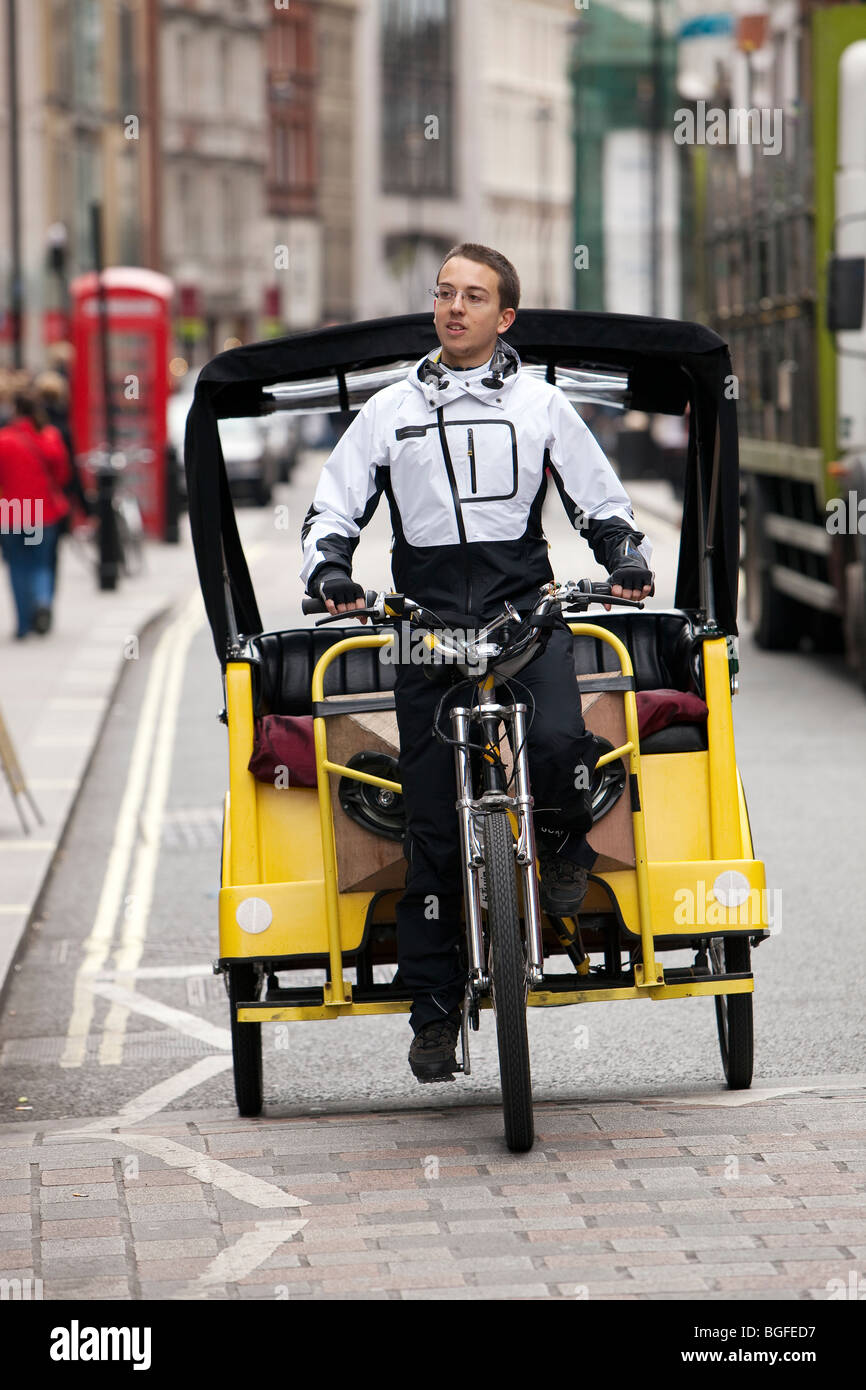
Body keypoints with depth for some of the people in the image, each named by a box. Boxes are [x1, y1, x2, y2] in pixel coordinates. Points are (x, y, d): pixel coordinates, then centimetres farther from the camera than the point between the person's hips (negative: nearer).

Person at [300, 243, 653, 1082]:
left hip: (524, 609, -1)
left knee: (559, 743, -31)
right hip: (427, 619, 1)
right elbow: (333, 509, 15)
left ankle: (562, 846, 4)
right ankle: (433, 1012, 6)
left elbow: (601, 502, 17)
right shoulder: (390, 412, 14)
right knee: (433, 823, -2)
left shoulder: (541, 405, 12)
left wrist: (626, 559, -3)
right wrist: (329, 573, -4)